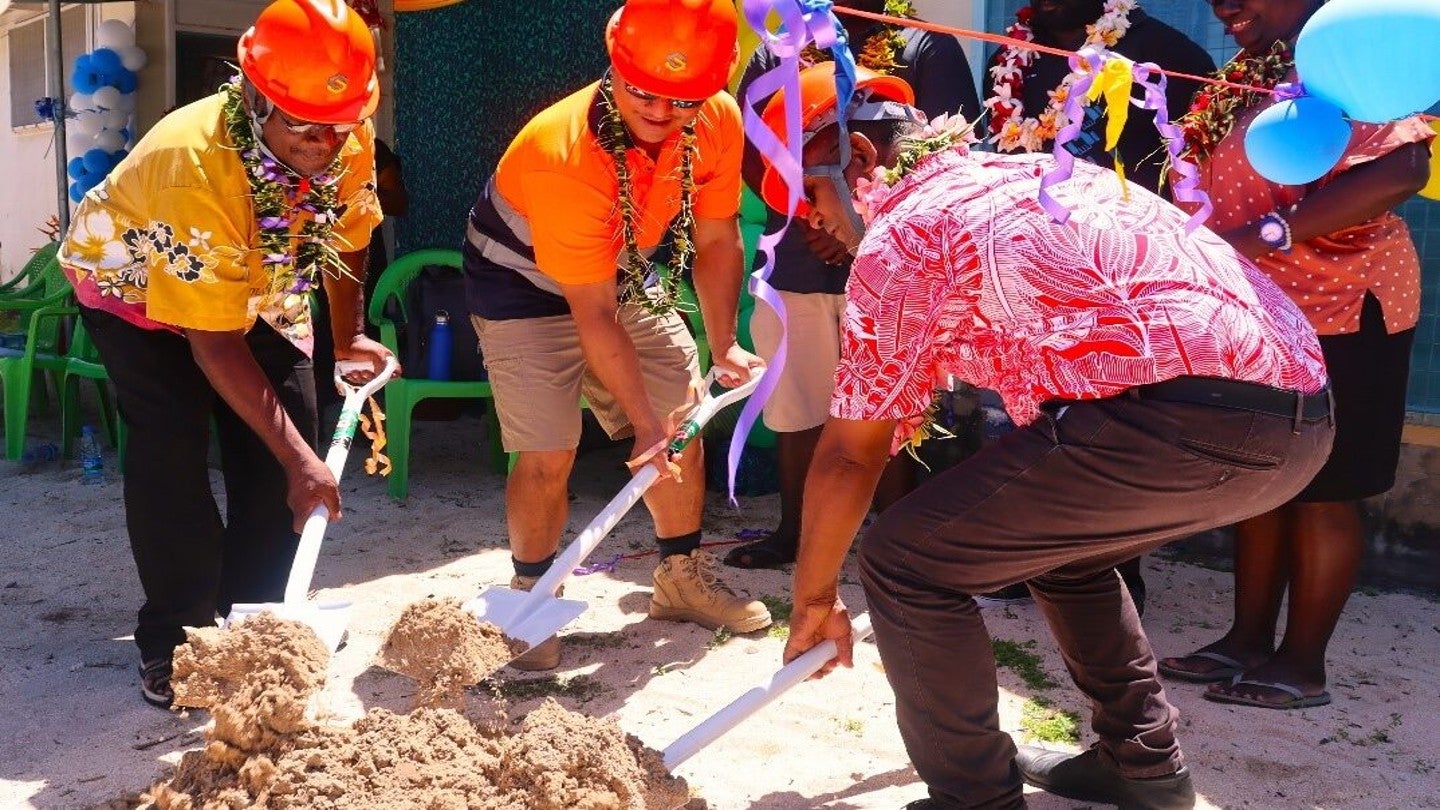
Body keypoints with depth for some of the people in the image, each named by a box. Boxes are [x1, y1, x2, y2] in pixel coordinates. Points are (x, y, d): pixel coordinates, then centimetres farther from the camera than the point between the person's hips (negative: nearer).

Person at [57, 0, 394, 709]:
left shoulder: (351, 143, -24)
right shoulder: (199, 170, -41)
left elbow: (345, 237, -1)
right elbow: (216, 346, -37)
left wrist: (348, 337, -10)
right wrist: (299, 460, -39)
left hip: (257, 284, 6)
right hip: (134, 283, -5)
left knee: (290, 433, -6)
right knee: (172, 446, -21)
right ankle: (176, 645, -7)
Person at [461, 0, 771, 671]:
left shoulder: (720, 121, -20)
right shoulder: (564, 156, -36)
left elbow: (715, 242, -4)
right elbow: (594, 316, -31)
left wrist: (725, 345, -9)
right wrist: (644, 425, -27)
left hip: (626, 274, 6)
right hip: (524, 286, -6)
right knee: (549, 455, -13)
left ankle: (684, 577, 23)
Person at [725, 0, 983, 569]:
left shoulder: (927, 48, 5)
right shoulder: (773, 57, 14)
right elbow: (751, 155, 7)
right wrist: (803, 216, -10)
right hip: (794, 263, 3)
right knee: (797, 406, 9)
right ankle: (792, 533, 23)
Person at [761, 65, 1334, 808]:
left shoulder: (900, 234, 1)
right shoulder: (1027, 173, 27)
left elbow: (849, 457, 4)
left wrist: (814, 600, 18)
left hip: (1193, 416, -10)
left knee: (905, 561, -1)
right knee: (1056, 536, 31)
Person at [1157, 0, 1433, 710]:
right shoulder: (1251, 72, 13)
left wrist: (1269, 232, -29)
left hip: (1336, 308, -8)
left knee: (1320, 490, 2)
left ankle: (1303, 663, 13)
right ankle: (1249, 638, 24)